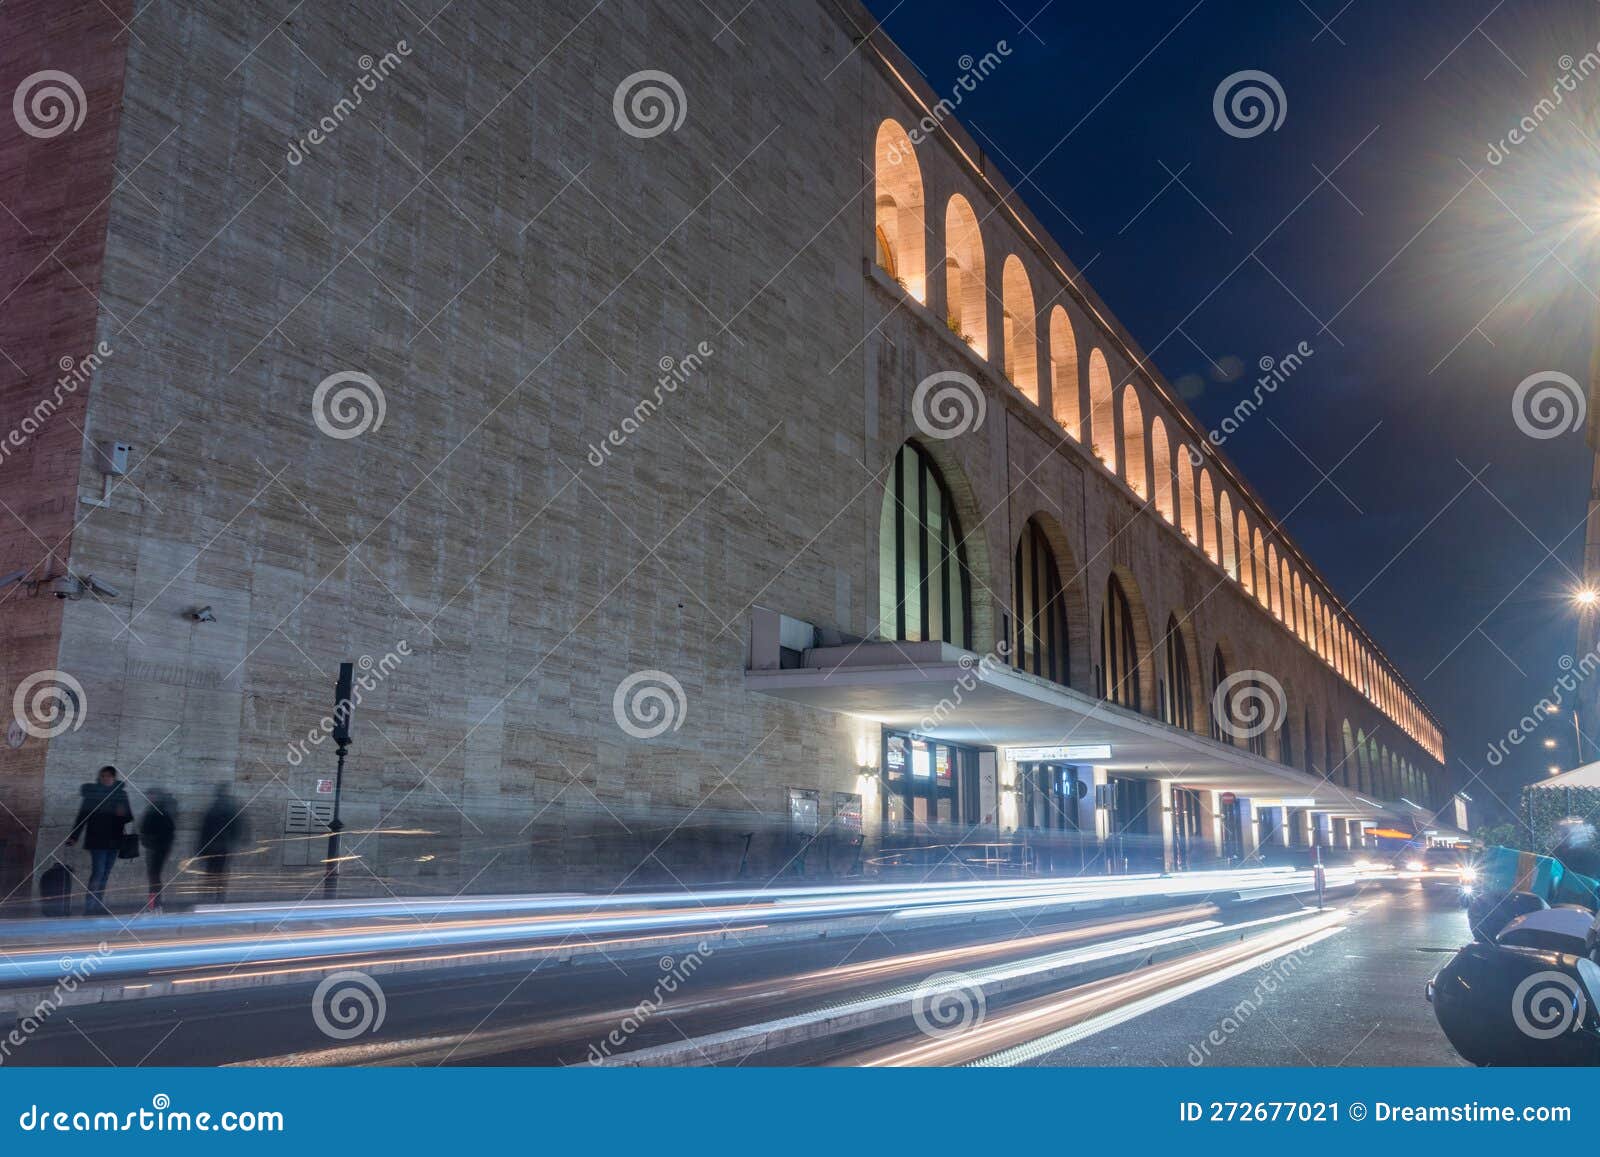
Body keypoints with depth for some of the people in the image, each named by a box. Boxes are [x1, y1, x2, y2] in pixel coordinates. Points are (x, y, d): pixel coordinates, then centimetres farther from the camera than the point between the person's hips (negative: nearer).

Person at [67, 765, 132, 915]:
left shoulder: (121, 794, 9)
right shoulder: (92, 794, 0)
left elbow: (129, 817, 10)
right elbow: (82, 816, -3)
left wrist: (123, 814, -13)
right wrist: (74, 837, -8)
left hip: (114, 841, 4)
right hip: (96, 840, -4)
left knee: (105, 874, 8)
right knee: (98, 872, -12)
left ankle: (98, 905, 14)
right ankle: (89, 906, -10)